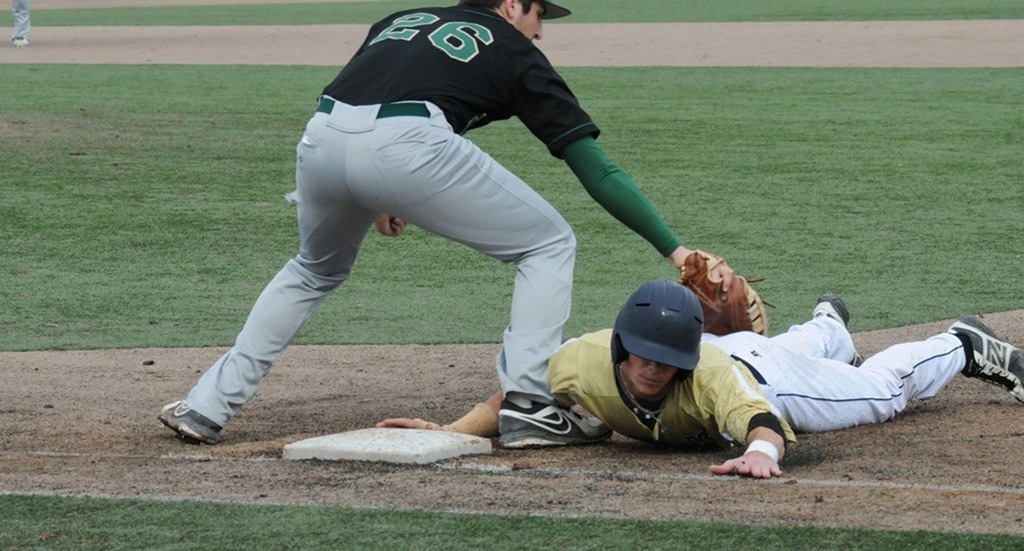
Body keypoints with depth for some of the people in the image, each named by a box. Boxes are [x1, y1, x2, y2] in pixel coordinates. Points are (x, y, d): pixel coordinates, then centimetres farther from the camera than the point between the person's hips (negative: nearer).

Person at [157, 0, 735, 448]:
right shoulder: (514, 53, 20)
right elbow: (597, 170, 14)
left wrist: (374, 197, 35)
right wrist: (676, 250, 13)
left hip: (320, 140, 5)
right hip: (410, 148, -5)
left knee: (314, 271, 34)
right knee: (549, 245, 13)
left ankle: (209, 406, 29)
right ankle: (528, 403, 1)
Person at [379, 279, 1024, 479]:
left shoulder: (708, 375, -50)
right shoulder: (581, 363, -41)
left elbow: (760, 416, -66)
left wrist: (761, 451, -89)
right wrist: (447, 430, -43)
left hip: (751, 369, -5)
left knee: (881, 390, 18)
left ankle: (963, 345, 47)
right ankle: (828, 327, 75)